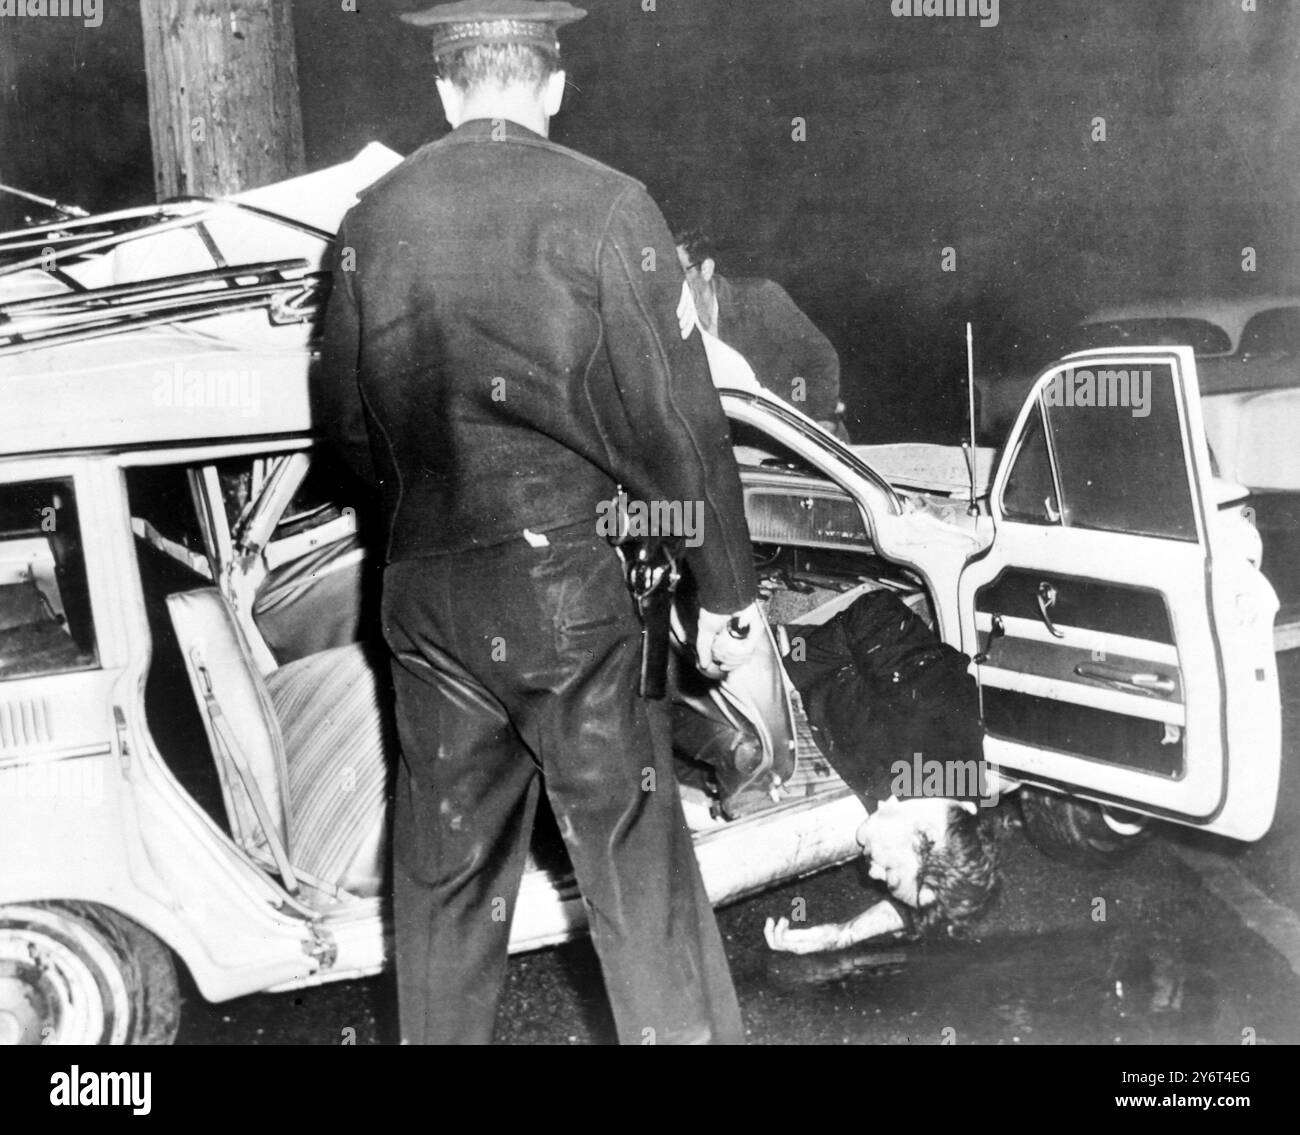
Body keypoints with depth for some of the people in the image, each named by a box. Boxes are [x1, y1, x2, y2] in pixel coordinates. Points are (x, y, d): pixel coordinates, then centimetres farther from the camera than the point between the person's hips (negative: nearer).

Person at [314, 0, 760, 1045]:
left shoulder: (376, 217, 4)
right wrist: (727, 592, 1)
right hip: (571, 582, -4)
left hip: (426, 594, 4)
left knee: (445, 861, 16)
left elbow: (343, 413, 12)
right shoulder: (606, 209, -8)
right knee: (637, 861, 5)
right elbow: (677, 421, -8)